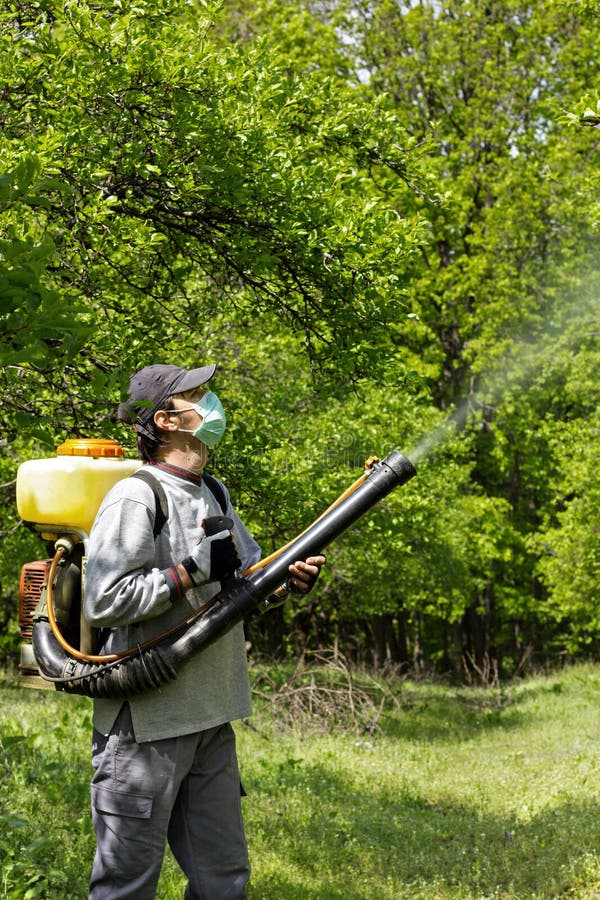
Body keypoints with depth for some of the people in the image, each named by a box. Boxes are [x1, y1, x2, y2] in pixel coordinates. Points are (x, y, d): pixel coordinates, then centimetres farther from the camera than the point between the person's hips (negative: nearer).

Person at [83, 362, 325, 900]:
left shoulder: (215, 495, 14)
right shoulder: (136, 497, -14)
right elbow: (104, 603, -21)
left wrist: (291, 578, -3)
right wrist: (196, 571, -18)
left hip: (211, 717, 8)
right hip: (146, 720, -8)